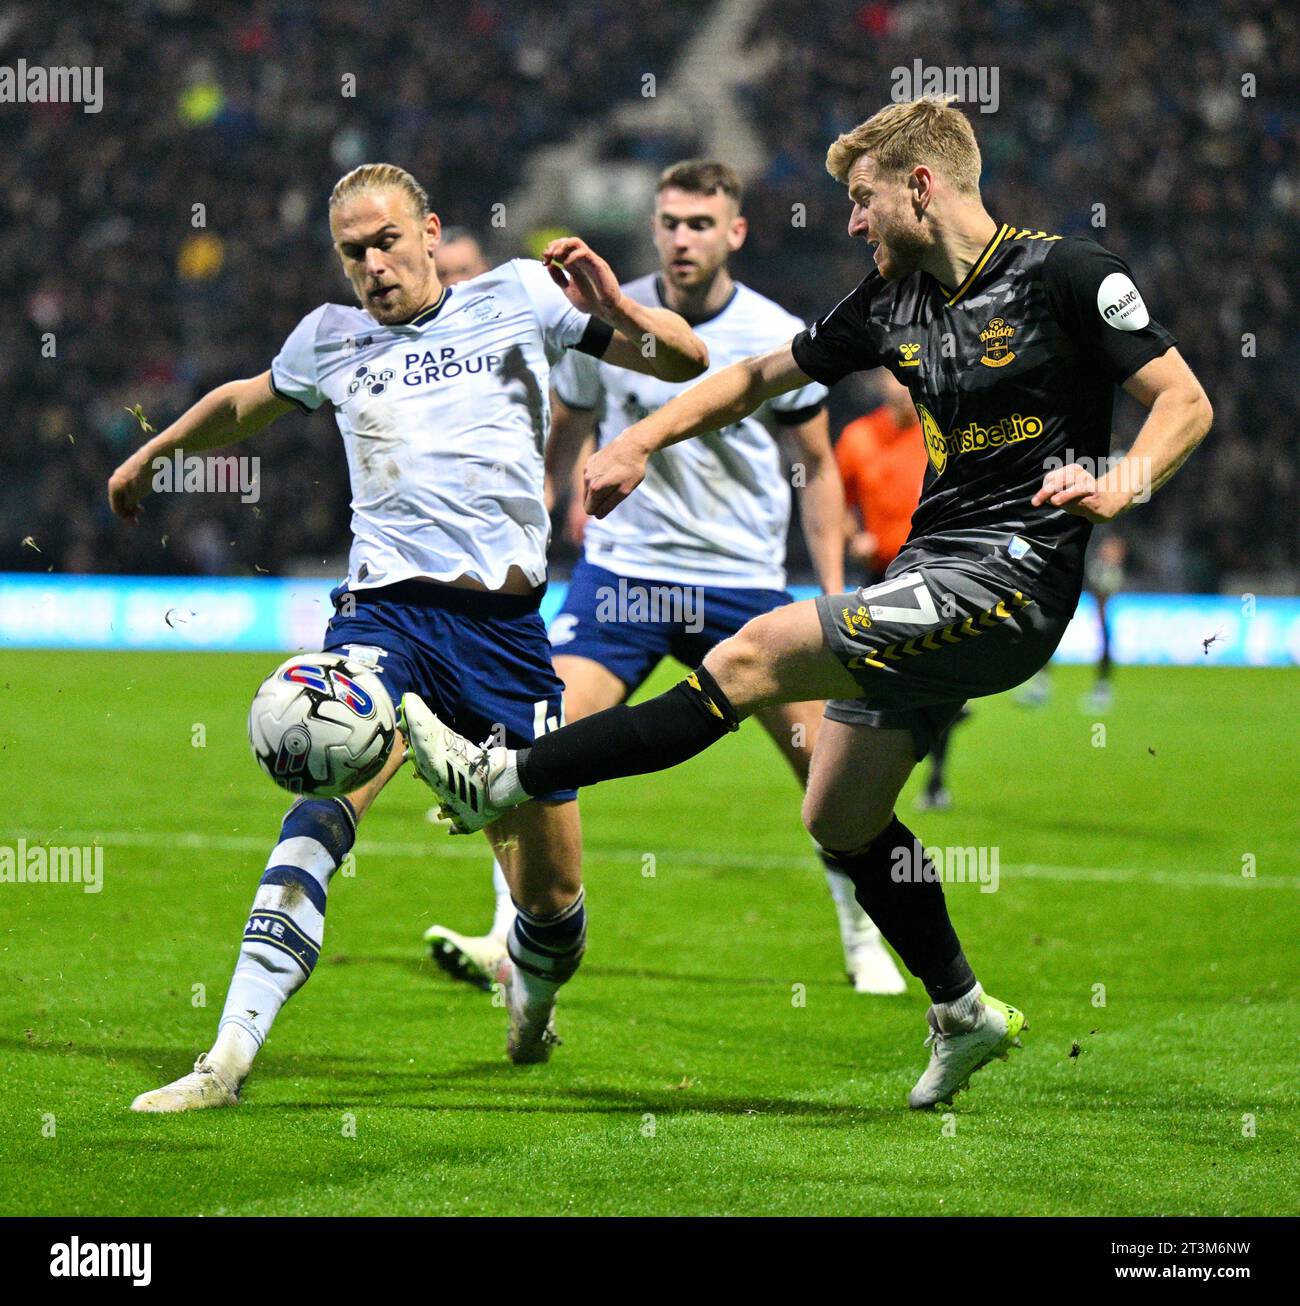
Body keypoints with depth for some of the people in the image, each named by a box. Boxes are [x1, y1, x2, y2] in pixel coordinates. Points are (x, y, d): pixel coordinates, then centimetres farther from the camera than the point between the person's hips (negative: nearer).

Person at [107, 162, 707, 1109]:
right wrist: (152, 454, 46)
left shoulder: (518, 297, 10)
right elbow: (246, 403, 37)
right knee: (327, 791, -29)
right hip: (384, 607, 0)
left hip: (505, 622, 0)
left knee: (553, 895, 4)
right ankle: (231, 1053, -36)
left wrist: (613, 310, -9)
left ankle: (533, 995, 42)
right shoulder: (329, 339, 15)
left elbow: (687, 361, 10)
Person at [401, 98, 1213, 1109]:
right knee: (840, 818, 11)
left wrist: (1119, 485, -25)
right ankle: (964, 1016, 27)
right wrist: (642, 439, 12)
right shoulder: (893, 300, 12)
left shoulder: (1065, 274, -9)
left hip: (1014, 578, -9)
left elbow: (1186, 402, -8)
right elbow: (763, 375, 22)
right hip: (931, 575, 9)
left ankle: (505, 782, -14)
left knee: (756, 655, -17)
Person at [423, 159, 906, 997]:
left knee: (826, 762, 2)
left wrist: (833, 595, 2)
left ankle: (865, 941, 23)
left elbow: (816, 467, 7)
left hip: (745, 582, 0)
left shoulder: (780, 338, -4)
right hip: (622, 572, 0)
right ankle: (508, 942, -15)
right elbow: (560, 446, 11)